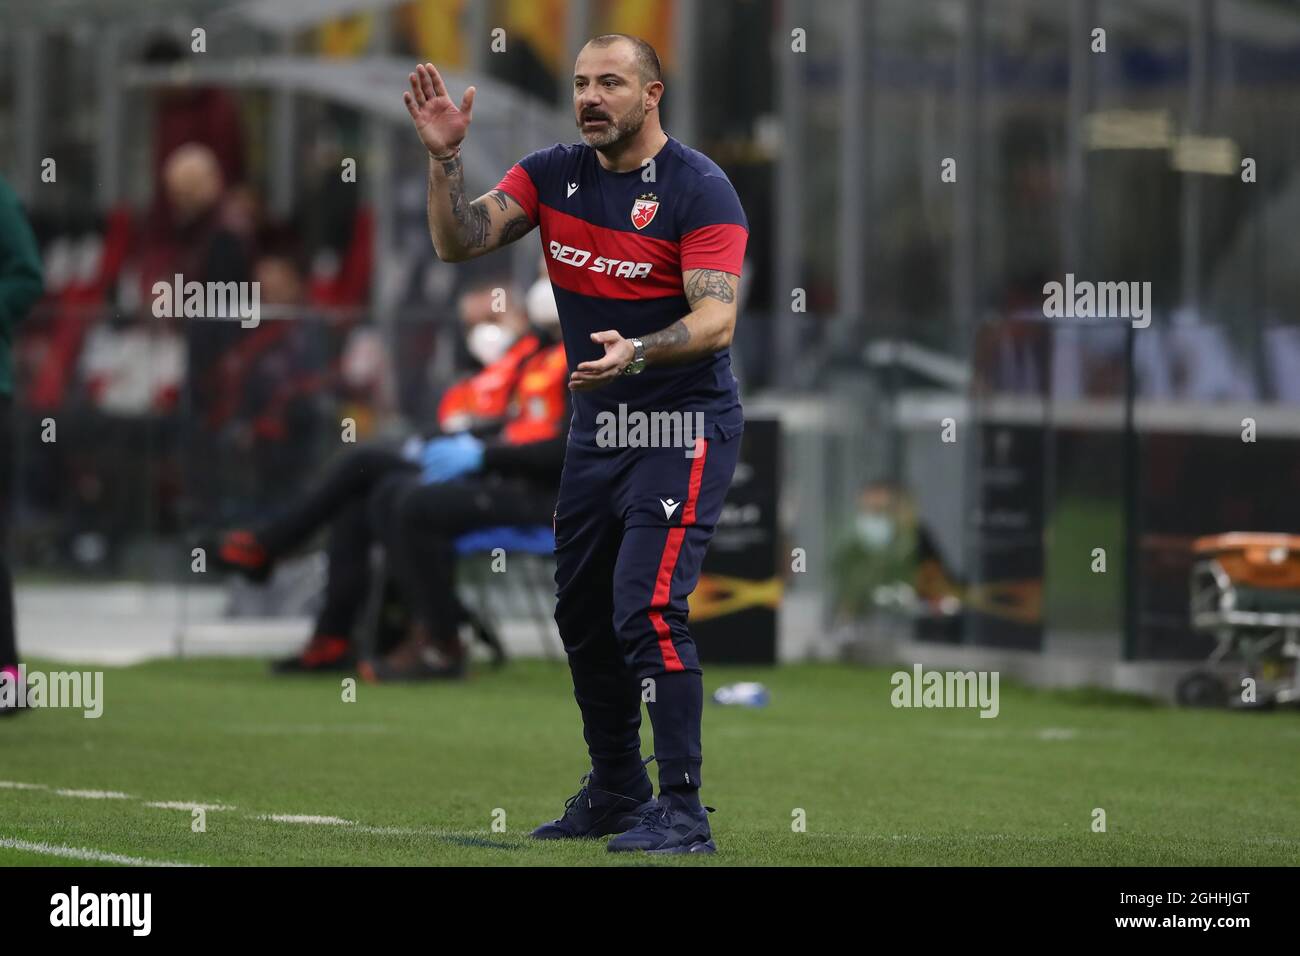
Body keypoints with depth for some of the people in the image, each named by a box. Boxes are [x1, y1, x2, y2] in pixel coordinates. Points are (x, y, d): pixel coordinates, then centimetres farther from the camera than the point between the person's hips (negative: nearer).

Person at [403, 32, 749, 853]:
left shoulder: (699, 189, -14)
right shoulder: (554, 174, 5)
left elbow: (717, 319, -23)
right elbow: (459, 243, -3)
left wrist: (636, 352, -40)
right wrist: (446, 158, -18)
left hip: (686, 423, -7)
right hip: (597, 425, 7)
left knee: (647, 608, -18)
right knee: (582, 613, 14)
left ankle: (683, 813, -14)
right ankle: (617, 793, 31)